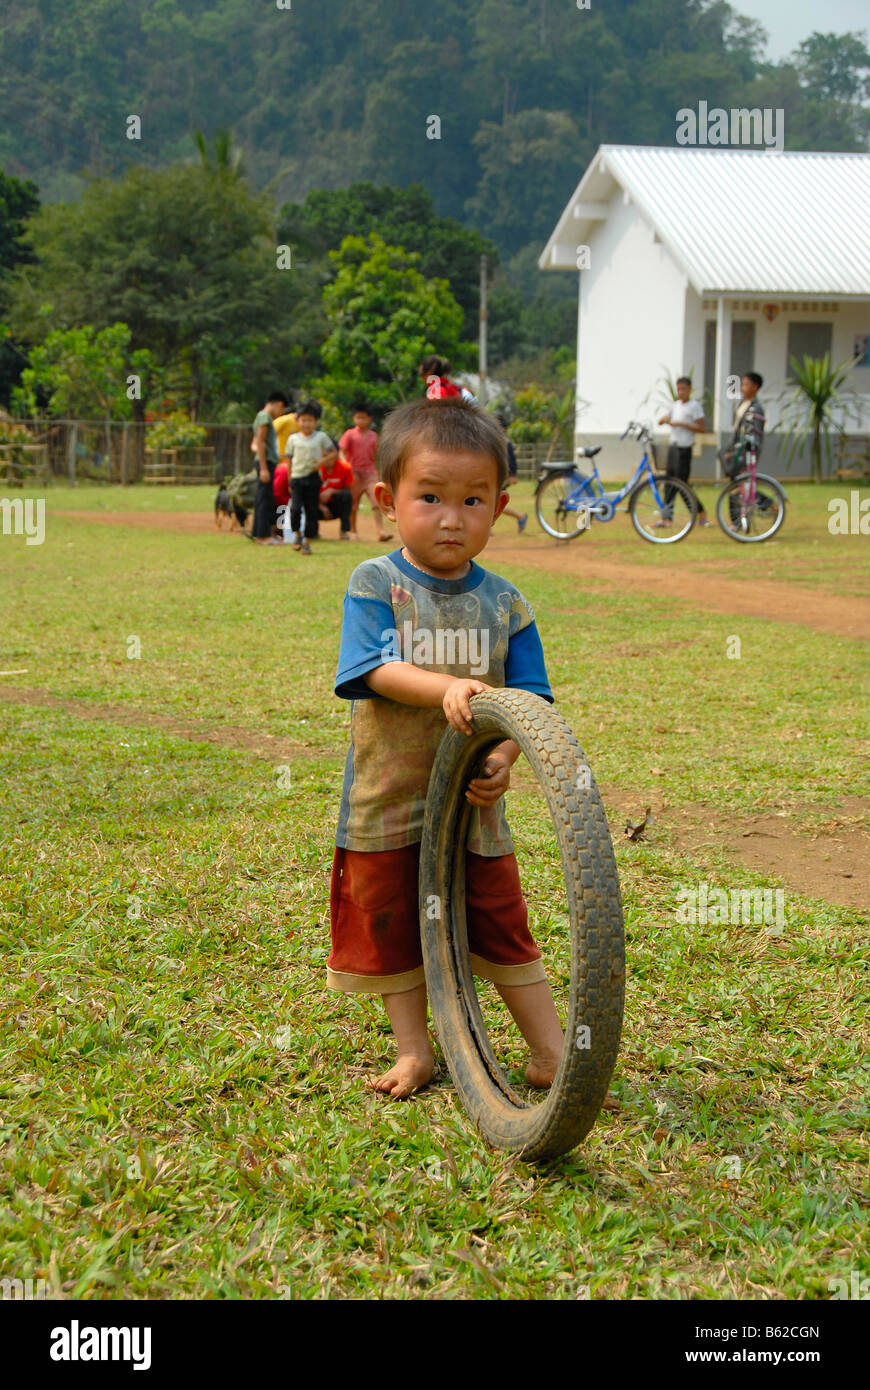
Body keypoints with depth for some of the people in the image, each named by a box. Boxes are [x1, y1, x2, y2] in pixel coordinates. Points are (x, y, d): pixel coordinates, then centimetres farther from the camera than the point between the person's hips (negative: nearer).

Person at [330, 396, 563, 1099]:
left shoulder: (504, 603, 0)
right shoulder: (375, 584, -7)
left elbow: (528, 698, -3)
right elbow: (376, 671, -20)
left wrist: (504, 757, -22)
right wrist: (448, 687, -36)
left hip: (474, 800, 1)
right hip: (387, 800, -1)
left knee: (503, 926, 6)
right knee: (390, 926, 10)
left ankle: (551, 1053, 17)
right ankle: (415, 1050, 26)